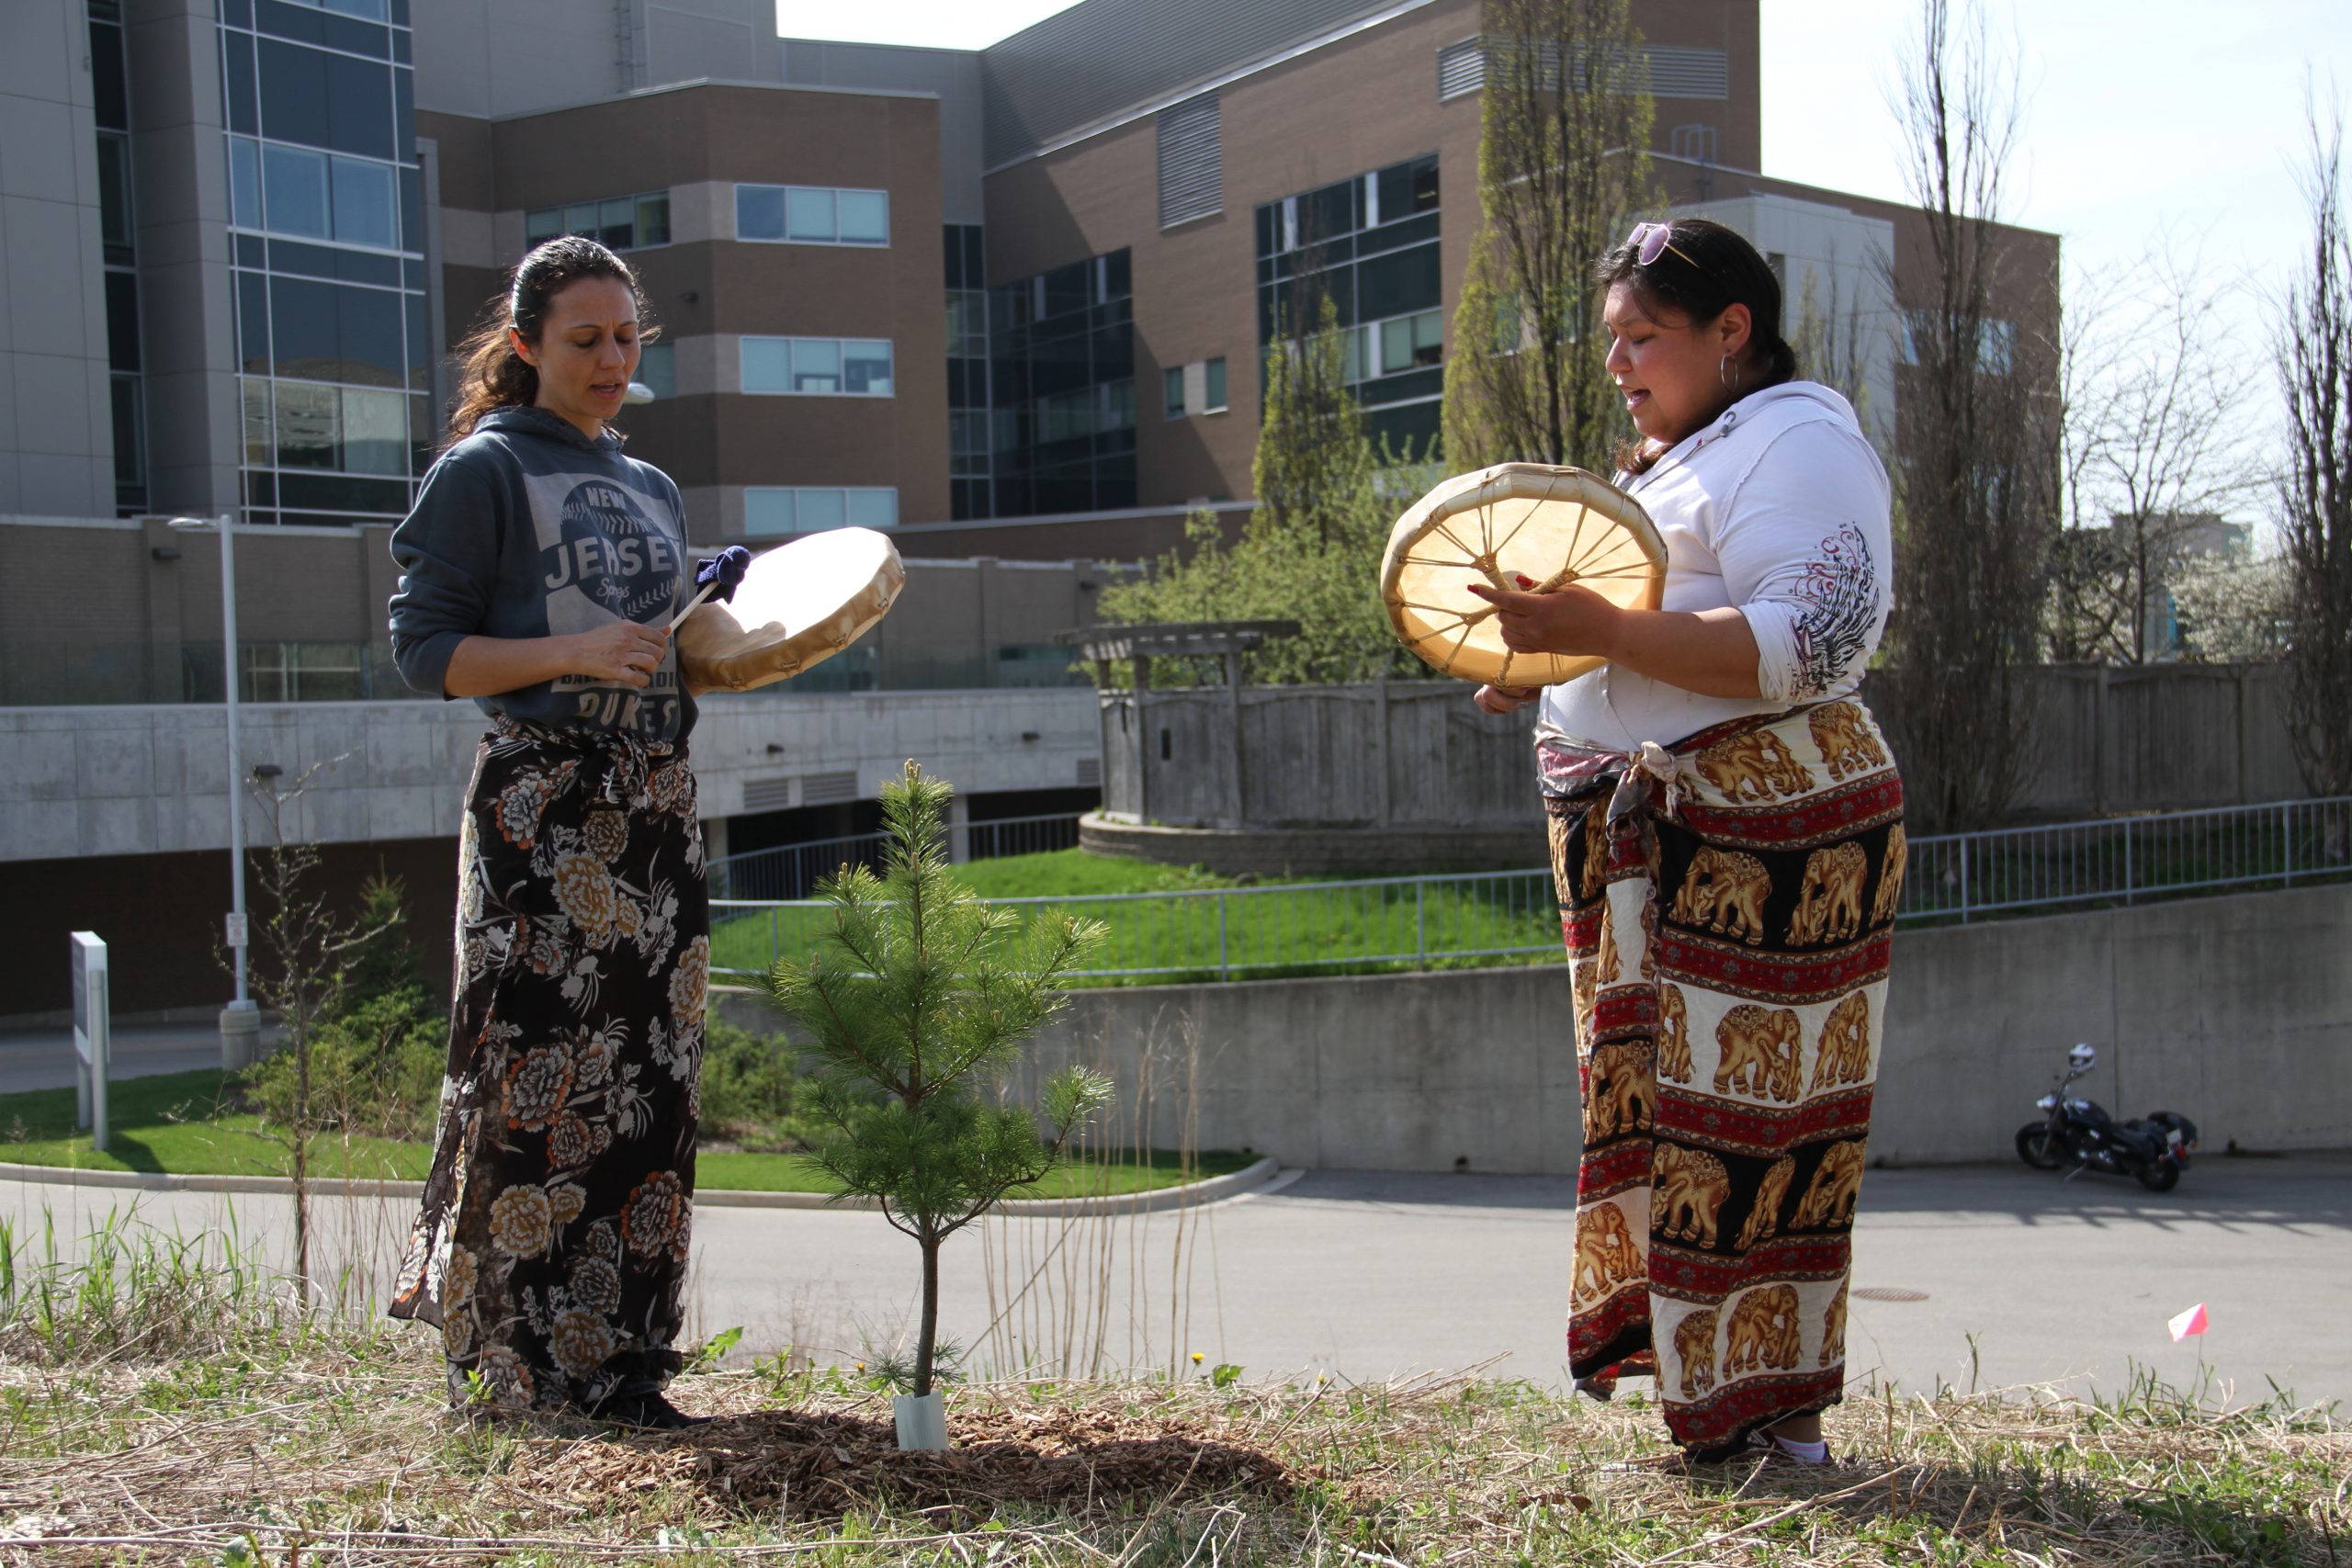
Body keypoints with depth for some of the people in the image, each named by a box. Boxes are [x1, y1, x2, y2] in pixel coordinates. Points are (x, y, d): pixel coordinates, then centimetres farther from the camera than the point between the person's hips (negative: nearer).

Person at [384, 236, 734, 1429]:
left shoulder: (651, 489, 21)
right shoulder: (486, 471, 0)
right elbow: (425, 647, -6)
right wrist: (574, 655, -18)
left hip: (655, 804, 7)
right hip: (540, 806, -7)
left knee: (648, 1084, 6)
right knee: (538, 1086, -7)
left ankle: (616, 1366, 15)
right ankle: (515, 1375, 2)